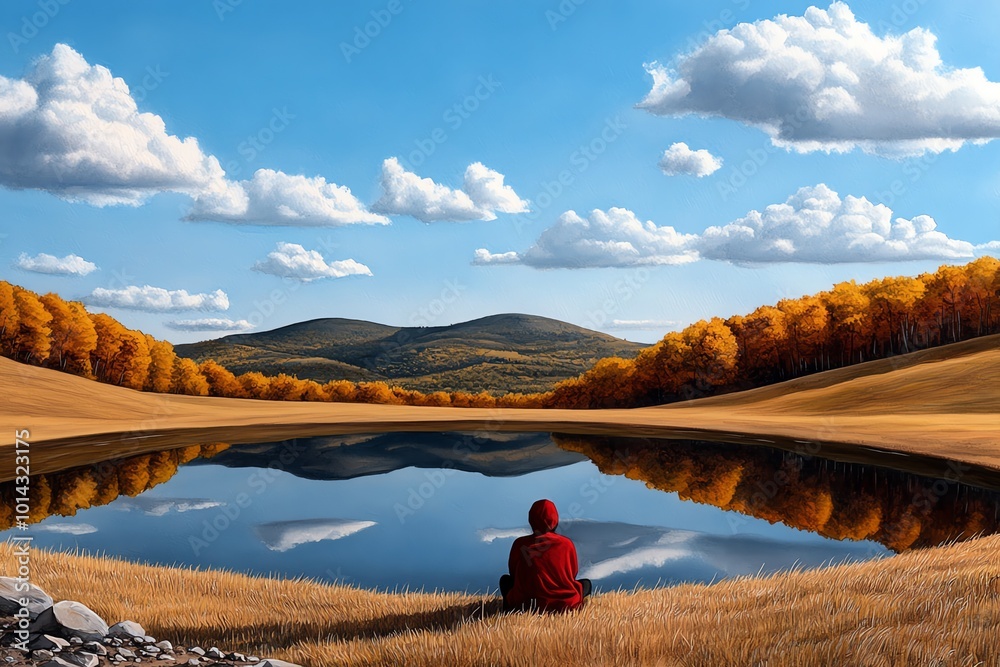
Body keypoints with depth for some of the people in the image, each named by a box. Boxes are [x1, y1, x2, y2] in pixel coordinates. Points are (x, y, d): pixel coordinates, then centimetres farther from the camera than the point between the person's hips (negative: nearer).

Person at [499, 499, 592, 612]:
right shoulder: (566, 544, -2)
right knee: (586, 583, 28)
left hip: (526, 604, 1)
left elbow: (514, 574, 12)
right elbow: (572, 575, 12)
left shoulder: (520, 544, -2)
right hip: (564, 604, -1)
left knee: (505, 580, 30)